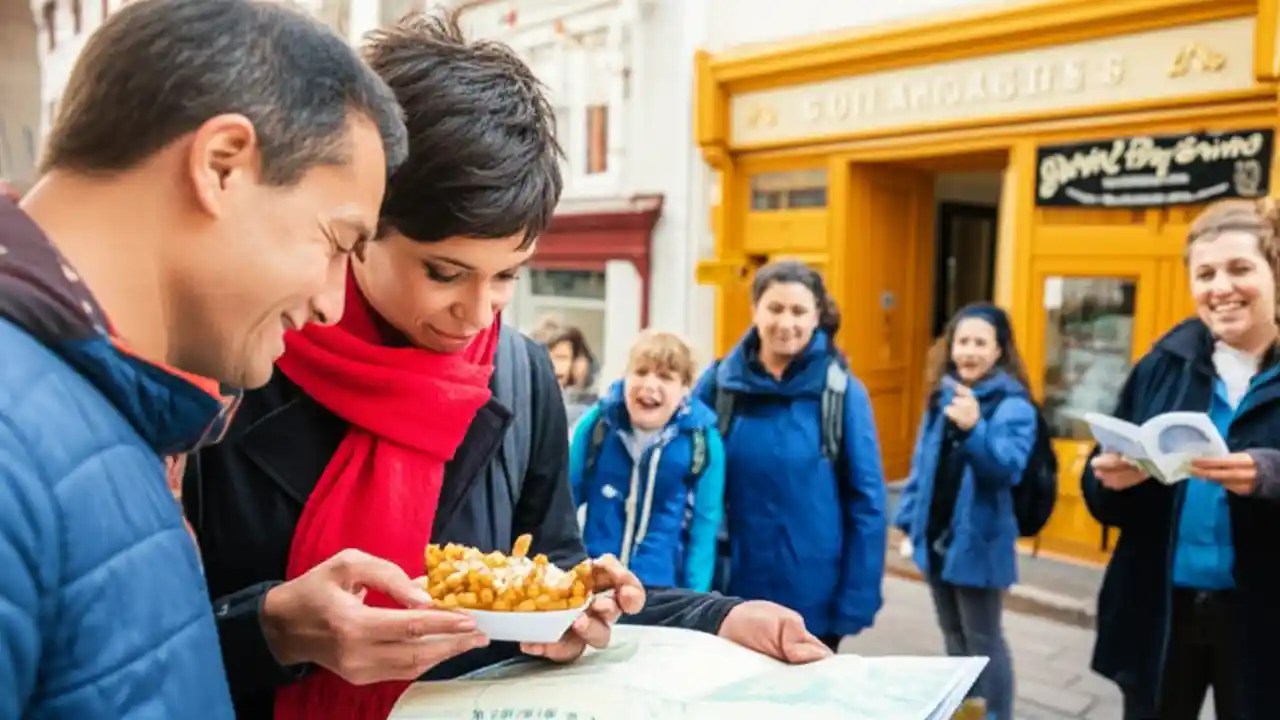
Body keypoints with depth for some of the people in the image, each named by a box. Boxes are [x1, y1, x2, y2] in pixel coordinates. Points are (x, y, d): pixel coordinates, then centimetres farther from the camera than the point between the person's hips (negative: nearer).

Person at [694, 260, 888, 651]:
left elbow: (866, 502, -6)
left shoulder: (843, 391, -8)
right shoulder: (719, 382, -3)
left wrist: (855, 603, -8)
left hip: (812, 600, -1)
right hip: (729, 593, 2)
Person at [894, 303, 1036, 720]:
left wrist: (974, 429, -43)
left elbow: (1008, 468, -27)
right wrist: (910, 520, 13)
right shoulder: (941, 394, 6)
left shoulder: (1013, 405, -13)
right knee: (954, 636, 20)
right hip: (936, 536, 7)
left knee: (983, 641, 4)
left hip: (978, 541, -7)